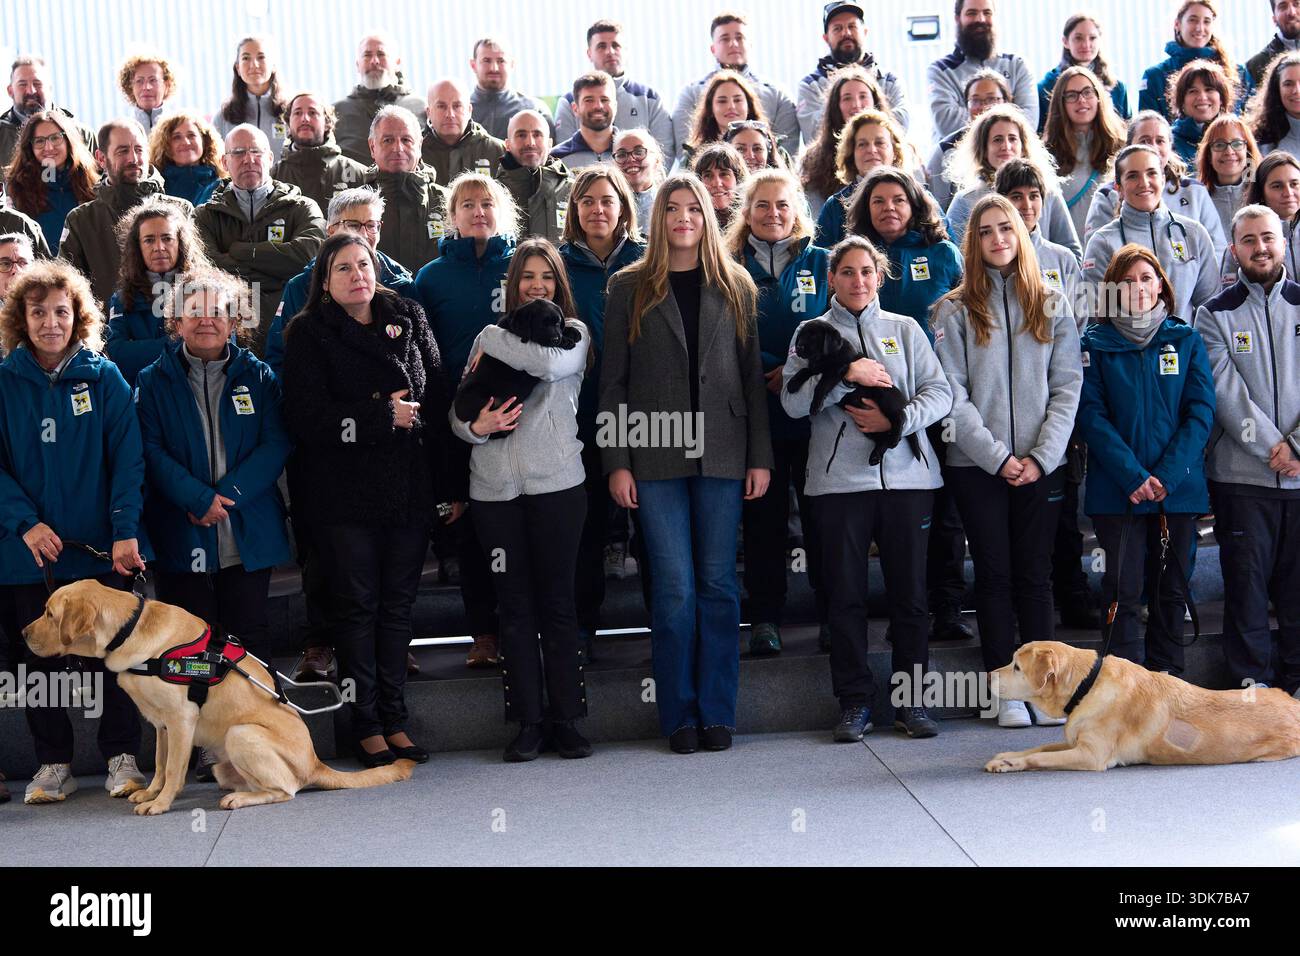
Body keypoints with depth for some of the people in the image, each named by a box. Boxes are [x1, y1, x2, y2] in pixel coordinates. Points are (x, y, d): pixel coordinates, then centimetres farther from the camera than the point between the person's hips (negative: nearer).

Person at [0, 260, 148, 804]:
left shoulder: (104, 377, 1)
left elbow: (127, 458, -4)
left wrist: (126, 530, -14)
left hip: (100, 549, -1)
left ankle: (121, 758, 15)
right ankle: (53, 764, 21)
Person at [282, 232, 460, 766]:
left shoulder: (409, 319, 10)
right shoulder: (309, 333, -1)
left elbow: (438, 402, 8)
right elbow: (307, 417, -12)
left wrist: (452, 484, 4)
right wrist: (385, 417, -12)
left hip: (410, 490, 3)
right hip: (344, 493, -3)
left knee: (398, 605, 8)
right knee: (358, 606, 3)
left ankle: (394, 719, 17)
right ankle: (366, 726, 12)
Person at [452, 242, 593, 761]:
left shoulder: (573, 333, 7)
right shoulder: (487, 338, 13)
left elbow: (550, 364, -17)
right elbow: (458, 412, 12)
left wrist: (494, 341, -5)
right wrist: (476, 425, -10)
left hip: (556, 483, -2)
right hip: (495, 487, 2)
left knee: (557, 602, 1)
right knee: (515, 606, 4)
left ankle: (564, 719, 8)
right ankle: (528, 722, 10)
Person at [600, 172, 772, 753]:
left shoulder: (735, 287, 10)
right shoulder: (630, 288, 6)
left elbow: (752, 376, 9)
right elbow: (612, 382, 4)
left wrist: (760, 457, 2)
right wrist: (617, 462, -4)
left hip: (721, 454, 1)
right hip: (656, 457, -1)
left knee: (718, 584, 4)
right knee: (674, 587, -2)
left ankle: (717, 712, 12)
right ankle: (680, 715, 9)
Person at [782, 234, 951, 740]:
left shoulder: (904, 329, 13)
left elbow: (939, 392, 4)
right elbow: (793, 401, -4)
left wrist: (896, 419, -12)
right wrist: (845, 375, -14)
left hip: (906, 475, 1)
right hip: (839, 479, -1)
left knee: (910, 591, 4)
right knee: (845, 594, 2)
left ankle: (912, 699, 14)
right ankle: (854, 702, 12)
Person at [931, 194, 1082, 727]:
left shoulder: (1052, 307, 9)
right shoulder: (955, 309, 2)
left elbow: (1067, 387, 3)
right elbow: (952, 393, -5)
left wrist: (1041, 455, -9)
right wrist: (997, 456, -12)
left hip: (1041, 464, 1)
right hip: (976, 464, -1)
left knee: (1035, 576, 5)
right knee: (995, 575, 2)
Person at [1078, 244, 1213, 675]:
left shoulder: (1187, 340, 7)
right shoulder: (1095, 343, 3)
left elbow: (1201, 412, 0)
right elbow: (1092, 415, -5)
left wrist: (1166, 476, -12)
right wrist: (1133, 476, -16)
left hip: (1179, 488, 2)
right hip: (1116, 490, -2)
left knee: (1172, 588, 9)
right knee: (1122, 590, -2)